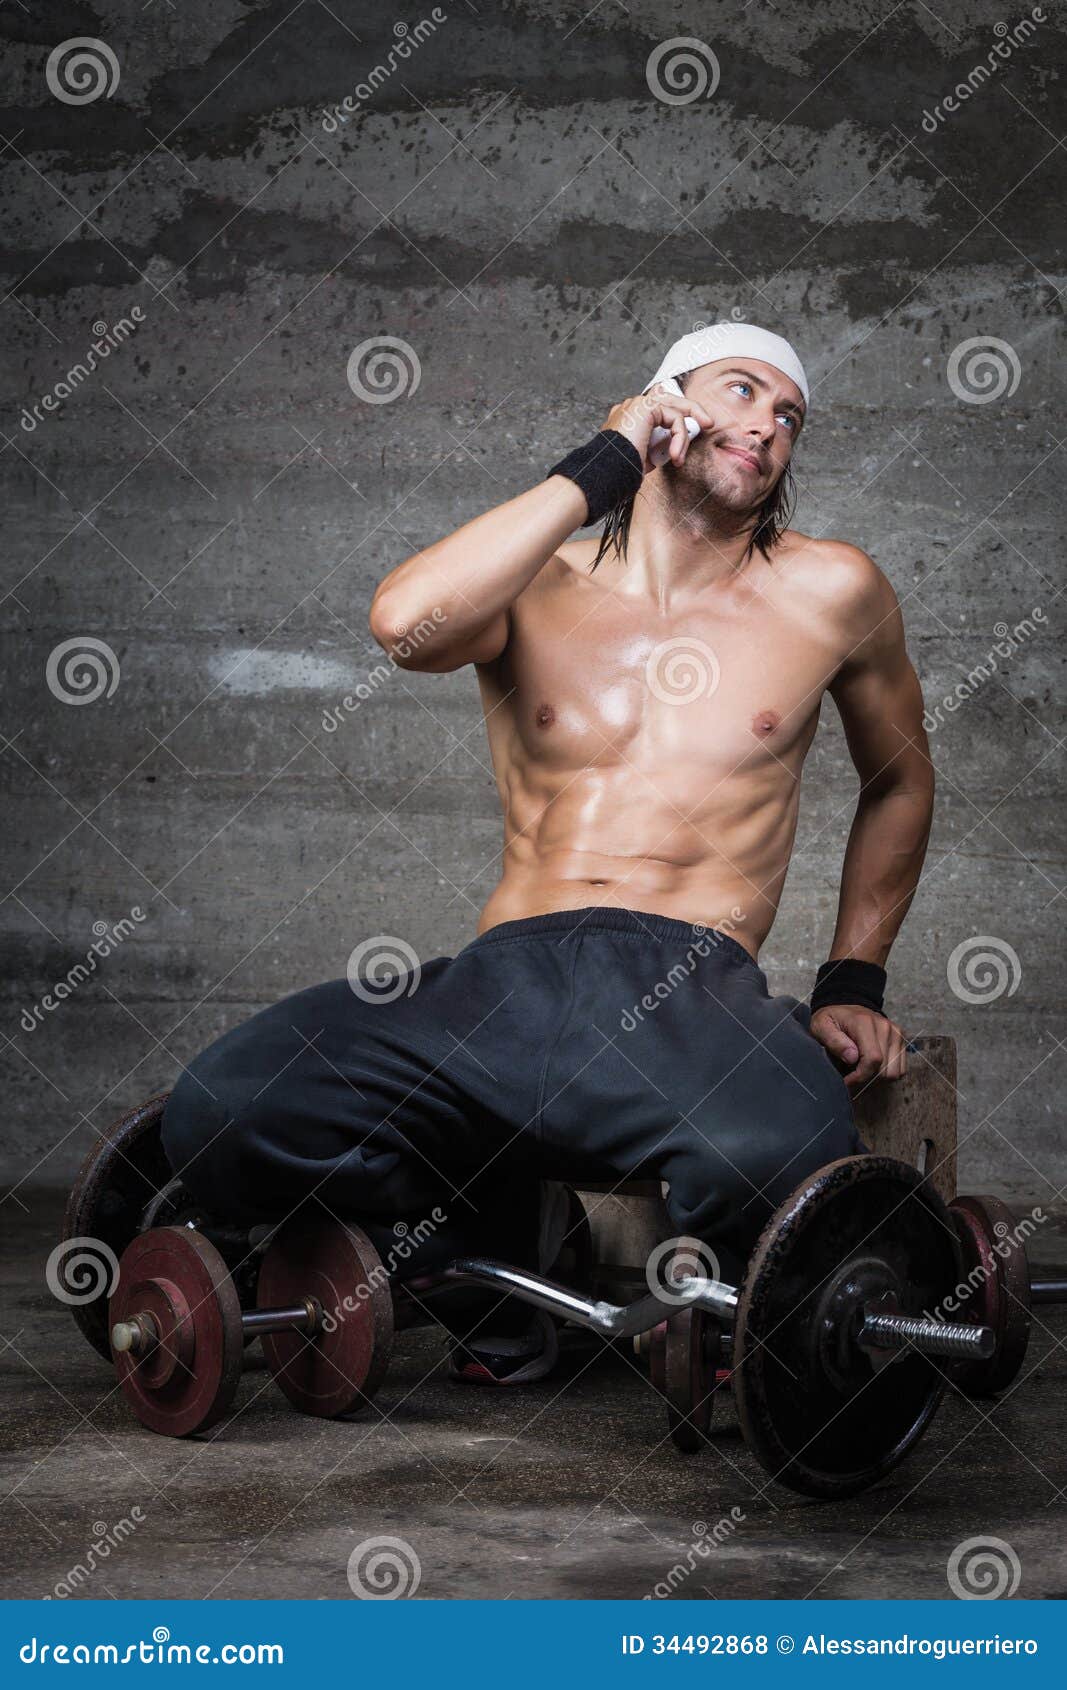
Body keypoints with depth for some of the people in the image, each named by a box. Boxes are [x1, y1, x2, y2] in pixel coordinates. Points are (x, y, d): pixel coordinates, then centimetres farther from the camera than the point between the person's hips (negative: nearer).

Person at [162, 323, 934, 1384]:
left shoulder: (827, 594, 15)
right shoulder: (535, 587, 12)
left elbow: (899, 780, 30)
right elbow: (405, 621, -12)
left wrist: (853, 984, 20)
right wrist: (601, 467, -3)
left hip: (694, 990, -2)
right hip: (503, 980, 2)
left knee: (786, 1153, -40)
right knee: (219, 1118, -24)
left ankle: (722, 1289, 1)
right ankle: (493, 1225, 6)